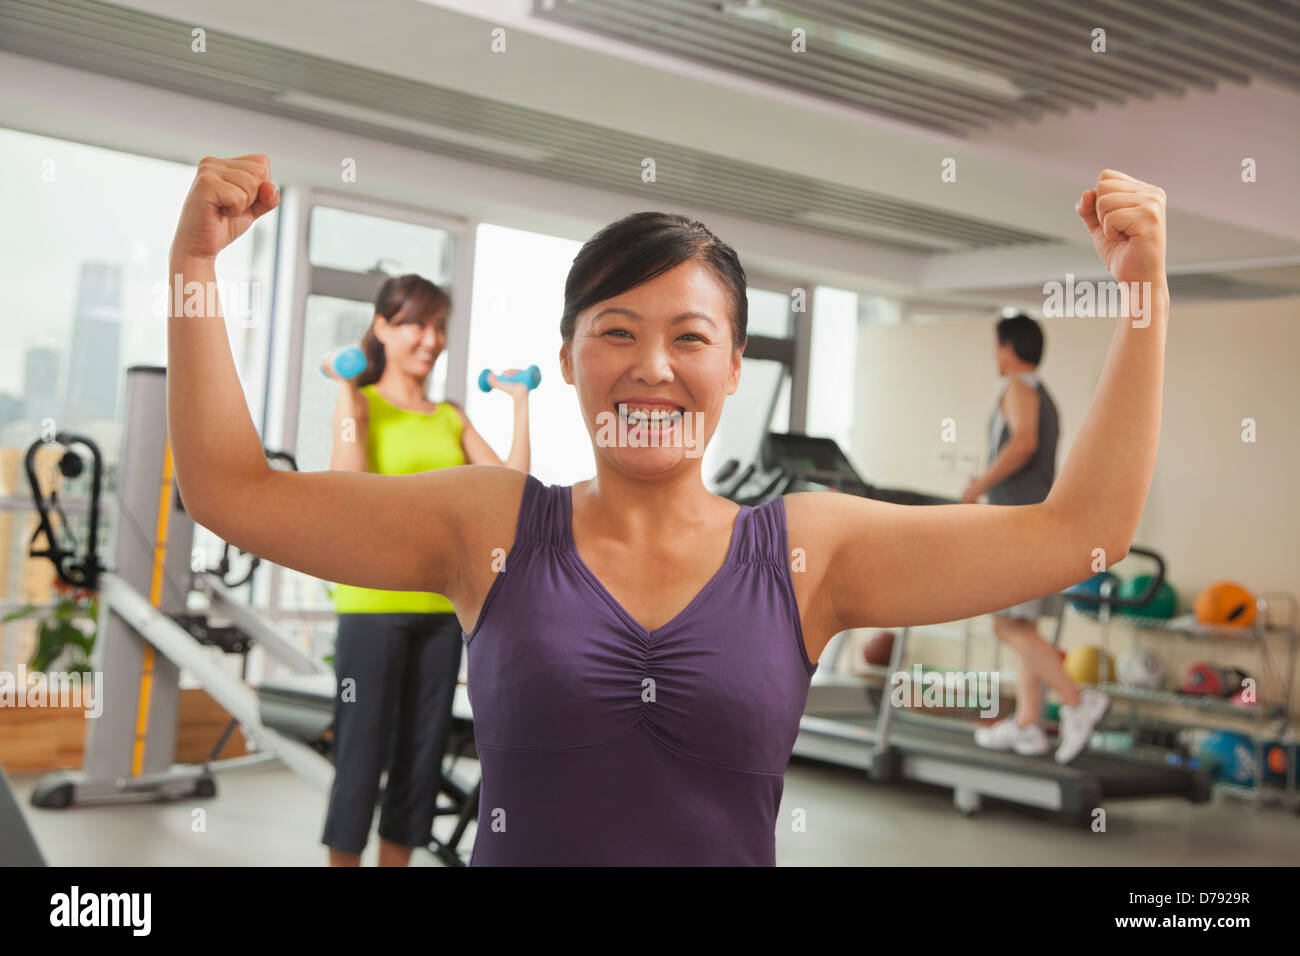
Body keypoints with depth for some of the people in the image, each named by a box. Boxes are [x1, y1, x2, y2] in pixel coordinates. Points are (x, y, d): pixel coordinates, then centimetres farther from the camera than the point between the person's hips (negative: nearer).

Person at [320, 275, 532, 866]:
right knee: (362, 752, 0)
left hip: (440, 605, 6)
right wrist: (346, 393, -17)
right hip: (374, 602, -5)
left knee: (422, 755, 11)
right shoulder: (361, 404, -2)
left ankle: (396, 858, 23)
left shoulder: (452, 418, 13)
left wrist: (520, 403, 7)